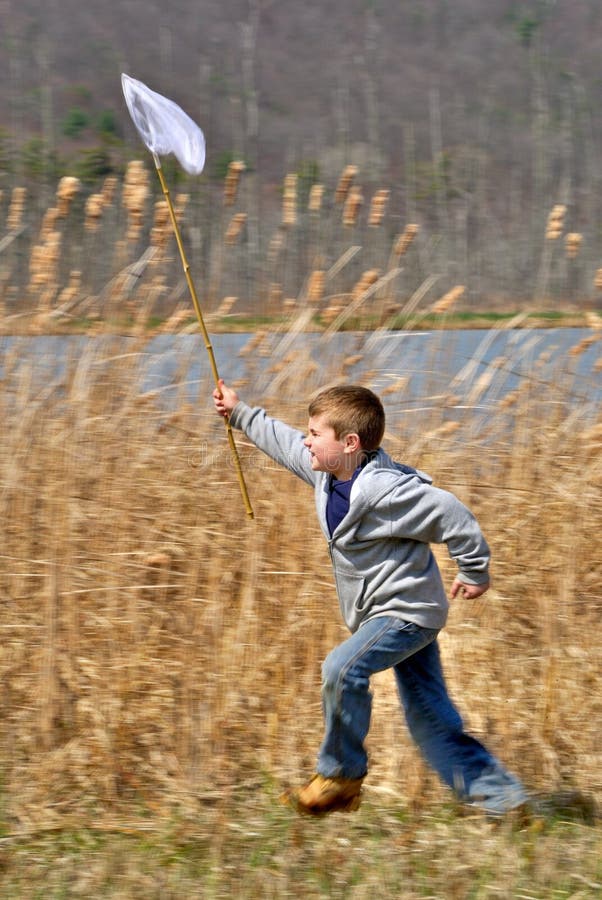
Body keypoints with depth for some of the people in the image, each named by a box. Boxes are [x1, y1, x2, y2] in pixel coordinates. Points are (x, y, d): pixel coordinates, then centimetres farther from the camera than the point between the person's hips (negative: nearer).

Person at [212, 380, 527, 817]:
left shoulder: (384, 492, -25)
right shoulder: (328, 473, 2)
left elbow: (452, 516, -20)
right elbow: (285, 442, 21)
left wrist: (474, 572, -9)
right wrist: (240, 413, 27)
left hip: (408, 611, -9)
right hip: (390, 613, 9)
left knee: (342, 669, -26)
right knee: (431, 719, 7)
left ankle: (341, 778, -11)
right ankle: (501, 797, 11)